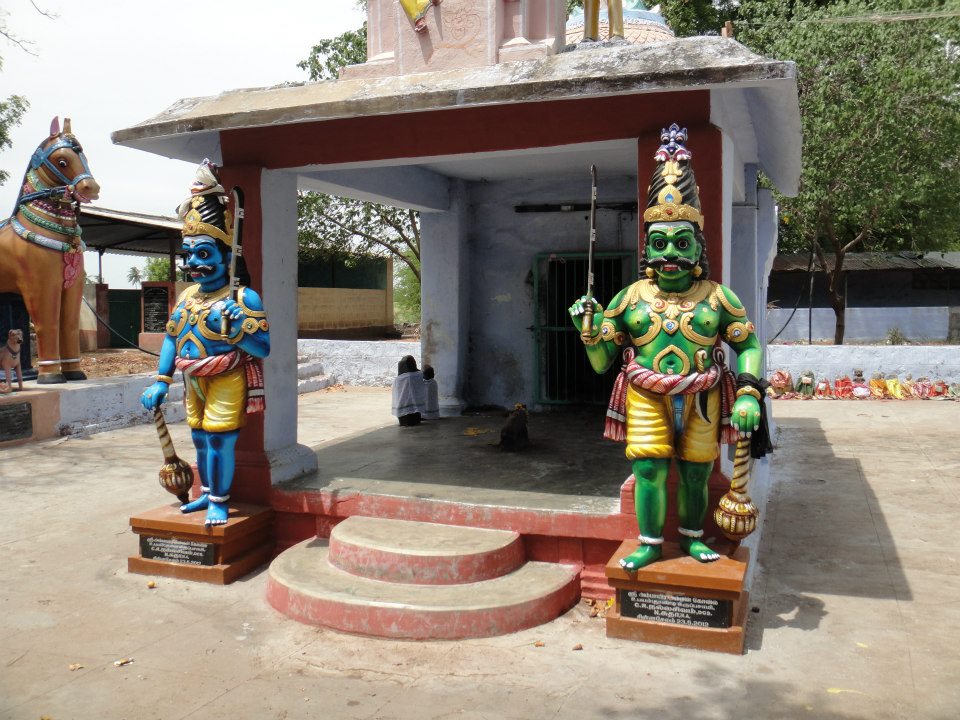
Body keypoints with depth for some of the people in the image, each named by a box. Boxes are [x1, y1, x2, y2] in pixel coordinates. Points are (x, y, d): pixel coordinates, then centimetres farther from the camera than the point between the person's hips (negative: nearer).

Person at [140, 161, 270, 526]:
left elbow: (263, 349, -17)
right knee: (200, 438, 17)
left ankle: (219, 502, 10)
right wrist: (161, 381, 8)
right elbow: (172, 338, 13)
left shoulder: (242, 299, -13)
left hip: (226, 382, -7)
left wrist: (237, 329, -31)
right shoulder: (186, 297, 9)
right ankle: (207, 494, 34)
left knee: (219, 439, -6)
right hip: (194, 381, 8)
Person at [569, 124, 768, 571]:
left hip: (699, 400, 0)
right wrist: (588, 328, -12)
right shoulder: (630, 298, 3)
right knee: (648, 468, -3)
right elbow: (601, 362, 6)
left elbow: (749, 345, 5)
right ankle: (650, 543, 14)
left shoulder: (718, 296, 3)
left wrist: (749, 394, -7)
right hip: (647, 398, 0)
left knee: (695, 471, 9)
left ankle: (692, 537, 30)